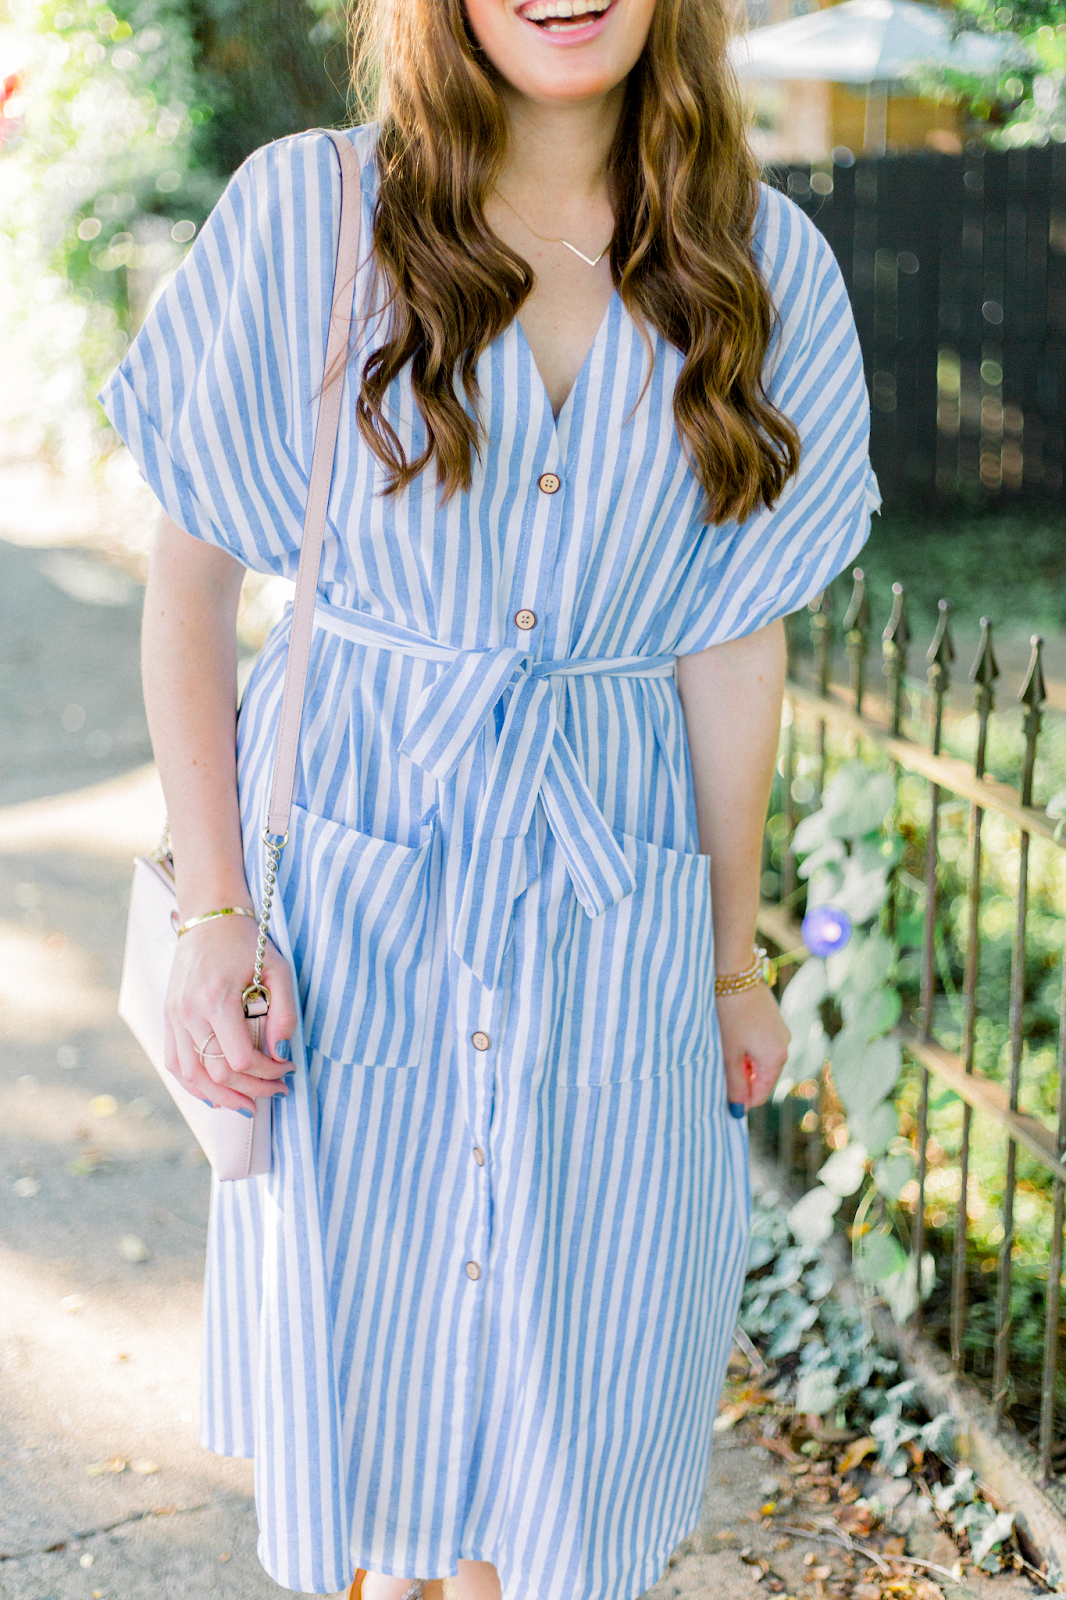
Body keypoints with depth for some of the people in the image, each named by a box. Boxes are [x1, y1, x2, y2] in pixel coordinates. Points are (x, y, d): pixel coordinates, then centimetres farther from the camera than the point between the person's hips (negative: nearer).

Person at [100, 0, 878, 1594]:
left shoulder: (762, 265, 1)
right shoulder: (306, 213, -6)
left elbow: (735, 635, 4)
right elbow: (191, 575, -2)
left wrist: (734, 964, 9)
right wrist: (211, 913, -9)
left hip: (610, 918, 2)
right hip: (351, 880, -1)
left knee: (564, 1397, 11)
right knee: (351, 1345, 12)